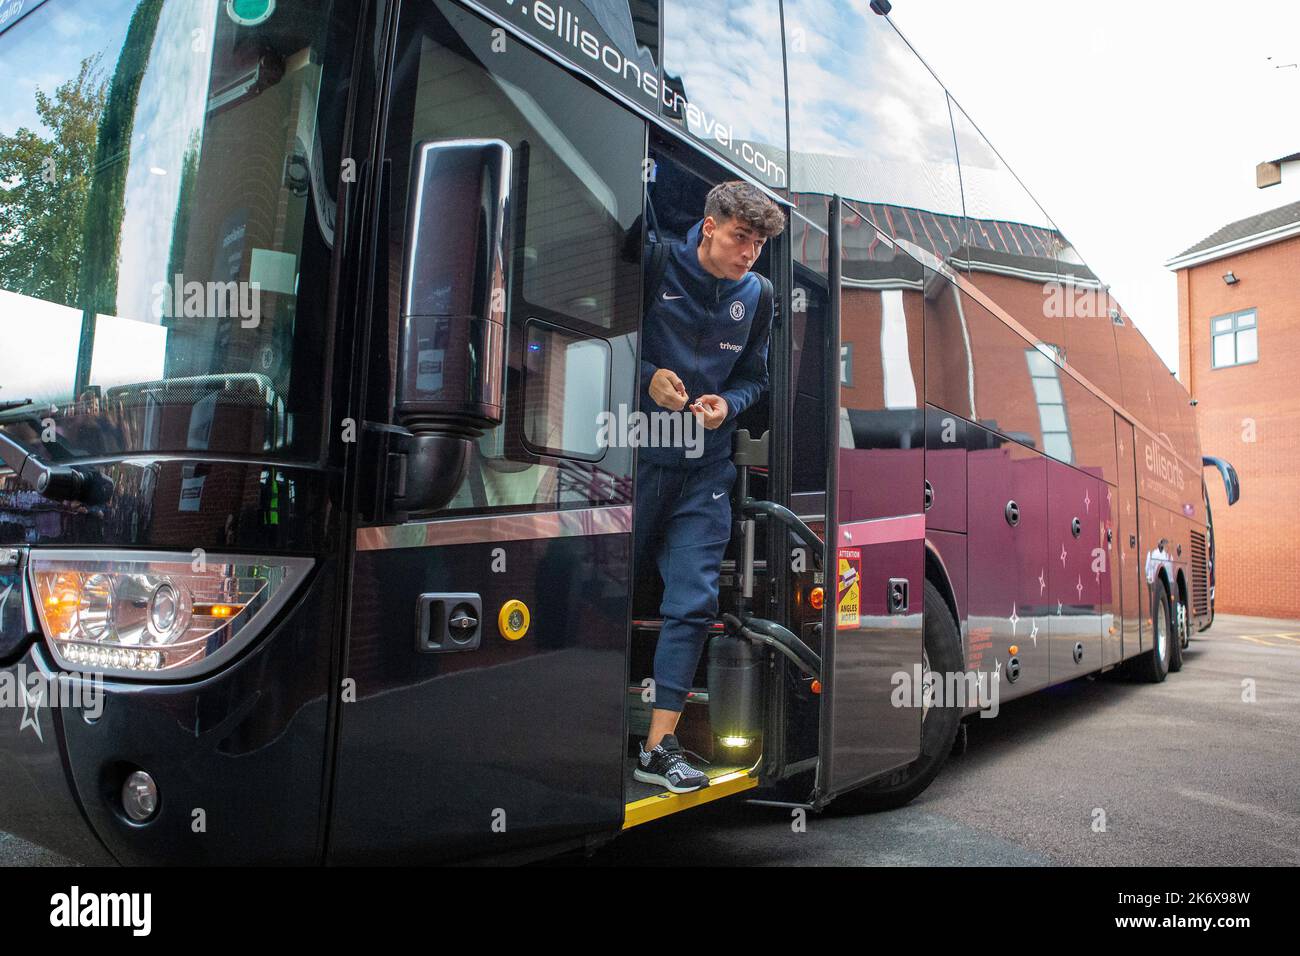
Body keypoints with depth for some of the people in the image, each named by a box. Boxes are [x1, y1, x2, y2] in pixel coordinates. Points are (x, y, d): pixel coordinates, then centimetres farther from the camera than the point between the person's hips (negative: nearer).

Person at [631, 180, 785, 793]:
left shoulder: (757, 294, 7)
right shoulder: (657, 271, -7)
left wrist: (727, 403, -5)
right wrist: (648, 376, -18)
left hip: (707, 467, 4)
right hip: (639, 455, -3)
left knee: (693, 602, -1)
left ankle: (659, 745, 8)